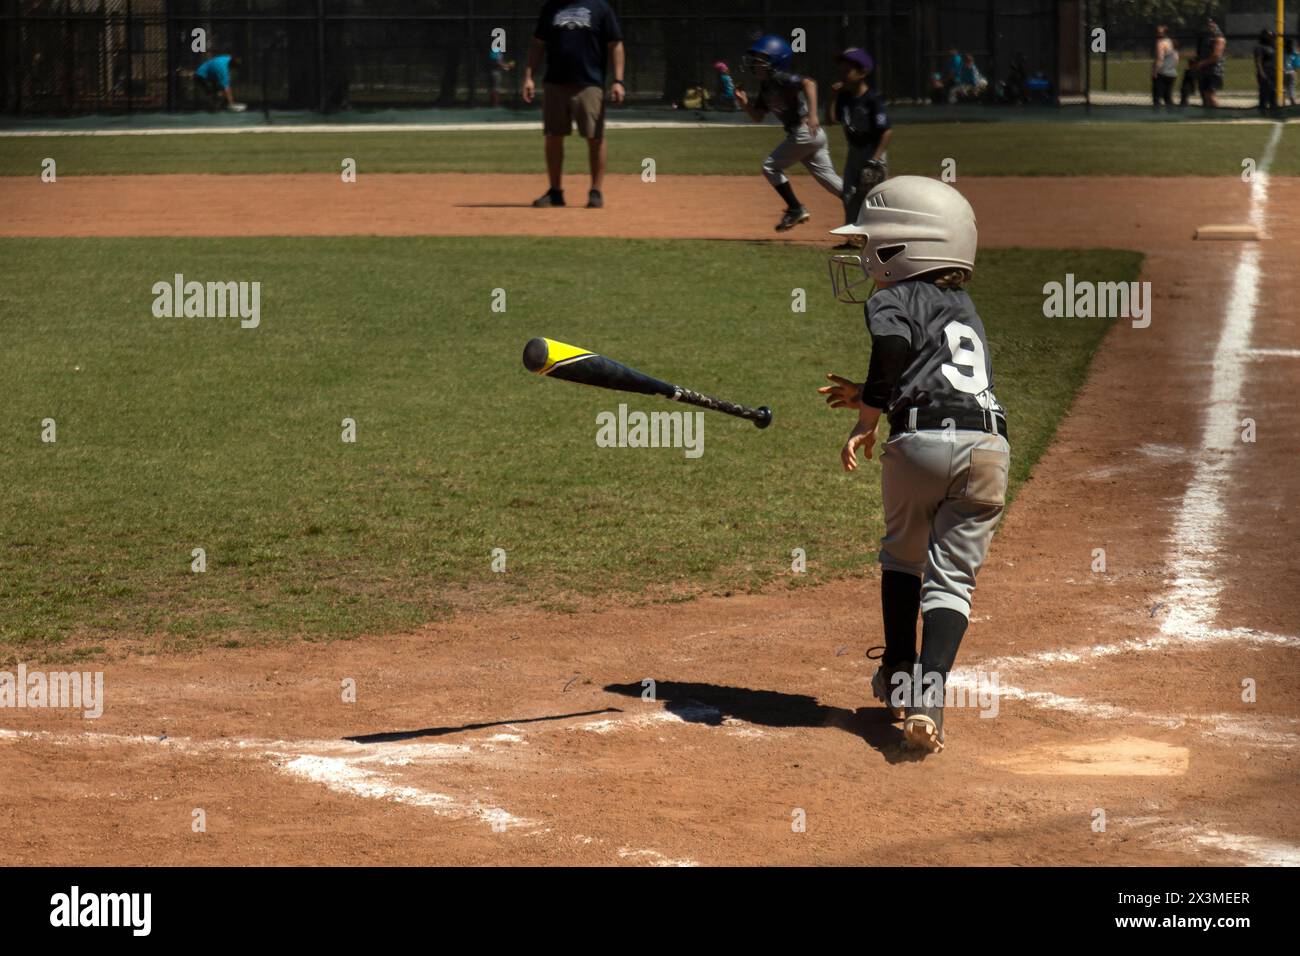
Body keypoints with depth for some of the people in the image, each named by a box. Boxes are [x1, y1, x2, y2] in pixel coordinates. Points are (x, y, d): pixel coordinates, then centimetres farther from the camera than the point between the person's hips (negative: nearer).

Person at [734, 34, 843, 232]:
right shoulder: (765, 86, 16)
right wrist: (744, 104, 2)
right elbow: (758, 117, 22)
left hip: (805, 132, -10)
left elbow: (809, 83, -30)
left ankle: (796, 209, 1)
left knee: (771, 166, -1)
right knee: (828, 179, 8)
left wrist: (812, 115, -39)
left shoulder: (781, 79, -13)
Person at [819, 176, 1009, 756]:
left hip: (922, 441, -4)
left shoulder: (894, 299, 7)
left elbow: (893, 344, -15)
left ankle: (898, 679, 24)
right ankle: (929, 695, -12)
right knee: (951, 577, 4)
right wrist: (870, 397, 41)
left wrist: (867, 420, -7)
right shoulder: (964, 307, 30)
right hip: (988, 444, 4)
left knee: (902, 557, 21)